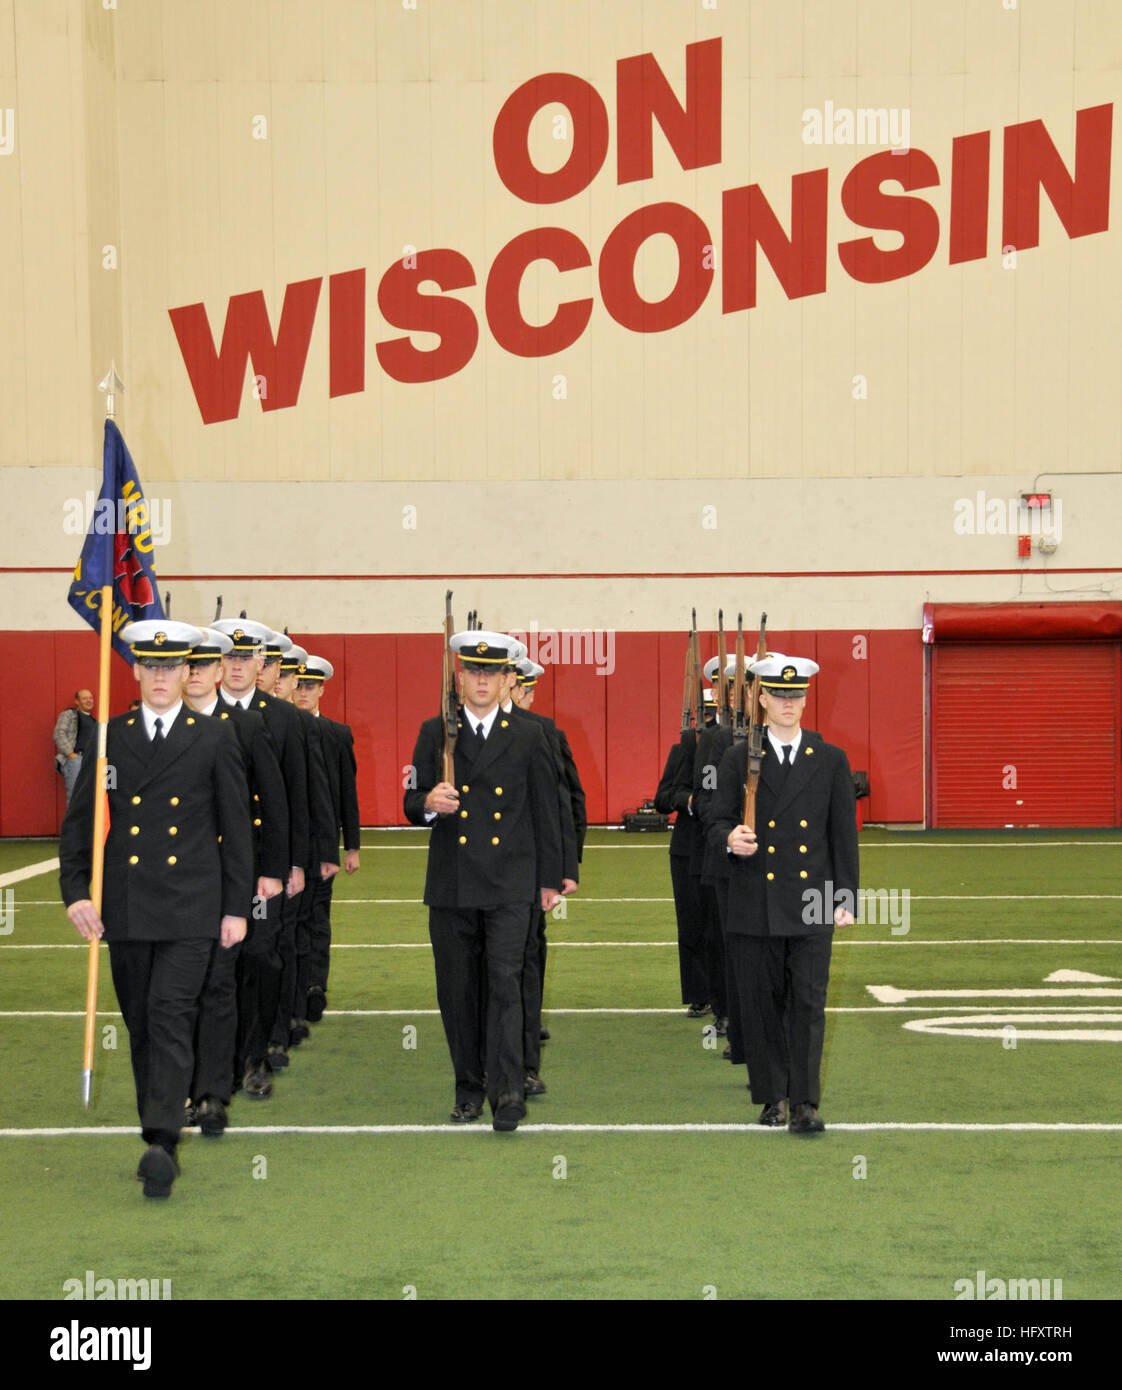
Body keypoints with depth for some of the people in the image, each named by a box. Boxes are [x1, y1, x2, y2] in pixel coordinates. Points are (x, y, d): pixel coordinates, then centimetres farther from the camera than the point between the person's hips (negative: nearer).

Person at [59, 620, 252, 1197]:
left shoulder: (215, 739, 2)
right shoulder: (109, 737, 8)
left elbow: (236, 829, 4)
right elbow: (79, 821, 8)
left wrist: (237, 907, 2)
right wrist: (75, 891, -4)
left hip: (189, 910, -3)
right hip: (125, 910, 3)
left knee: (170, 1017, -13)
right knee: (140, 1025, 11)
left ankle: (162, 1144, -17)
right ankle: (154, 1125, 24)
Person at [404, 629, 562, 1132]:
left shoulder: (528, 737, 6)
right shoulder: (435, 733, 7)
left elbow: (545, 810, 9)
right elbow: (412, 804, 6)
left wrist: (550, 879, 8)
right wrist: (430, 803, -18)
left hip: (509, 884, -1)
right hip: (451, 883, 2)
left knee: (505, 982, -12)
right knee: (457, 991, 6)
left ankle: (507, 1091, -11)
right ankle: (469, 1089, 17)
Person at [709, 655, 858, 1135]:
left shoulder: (831, 760, 7)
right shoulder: (738, 759, 6)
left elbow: (844, 834, 7)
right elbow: (716, 822, 7)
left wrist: (846, 898, 3)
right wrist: (730, 839, -18)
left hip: (810, 904, 0)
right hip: (754, 905, 1)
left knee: (808, 1002, -5)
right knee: (760, 1003, 5)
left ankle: (804, 1102, -2)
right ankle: (772, 1096, 17)